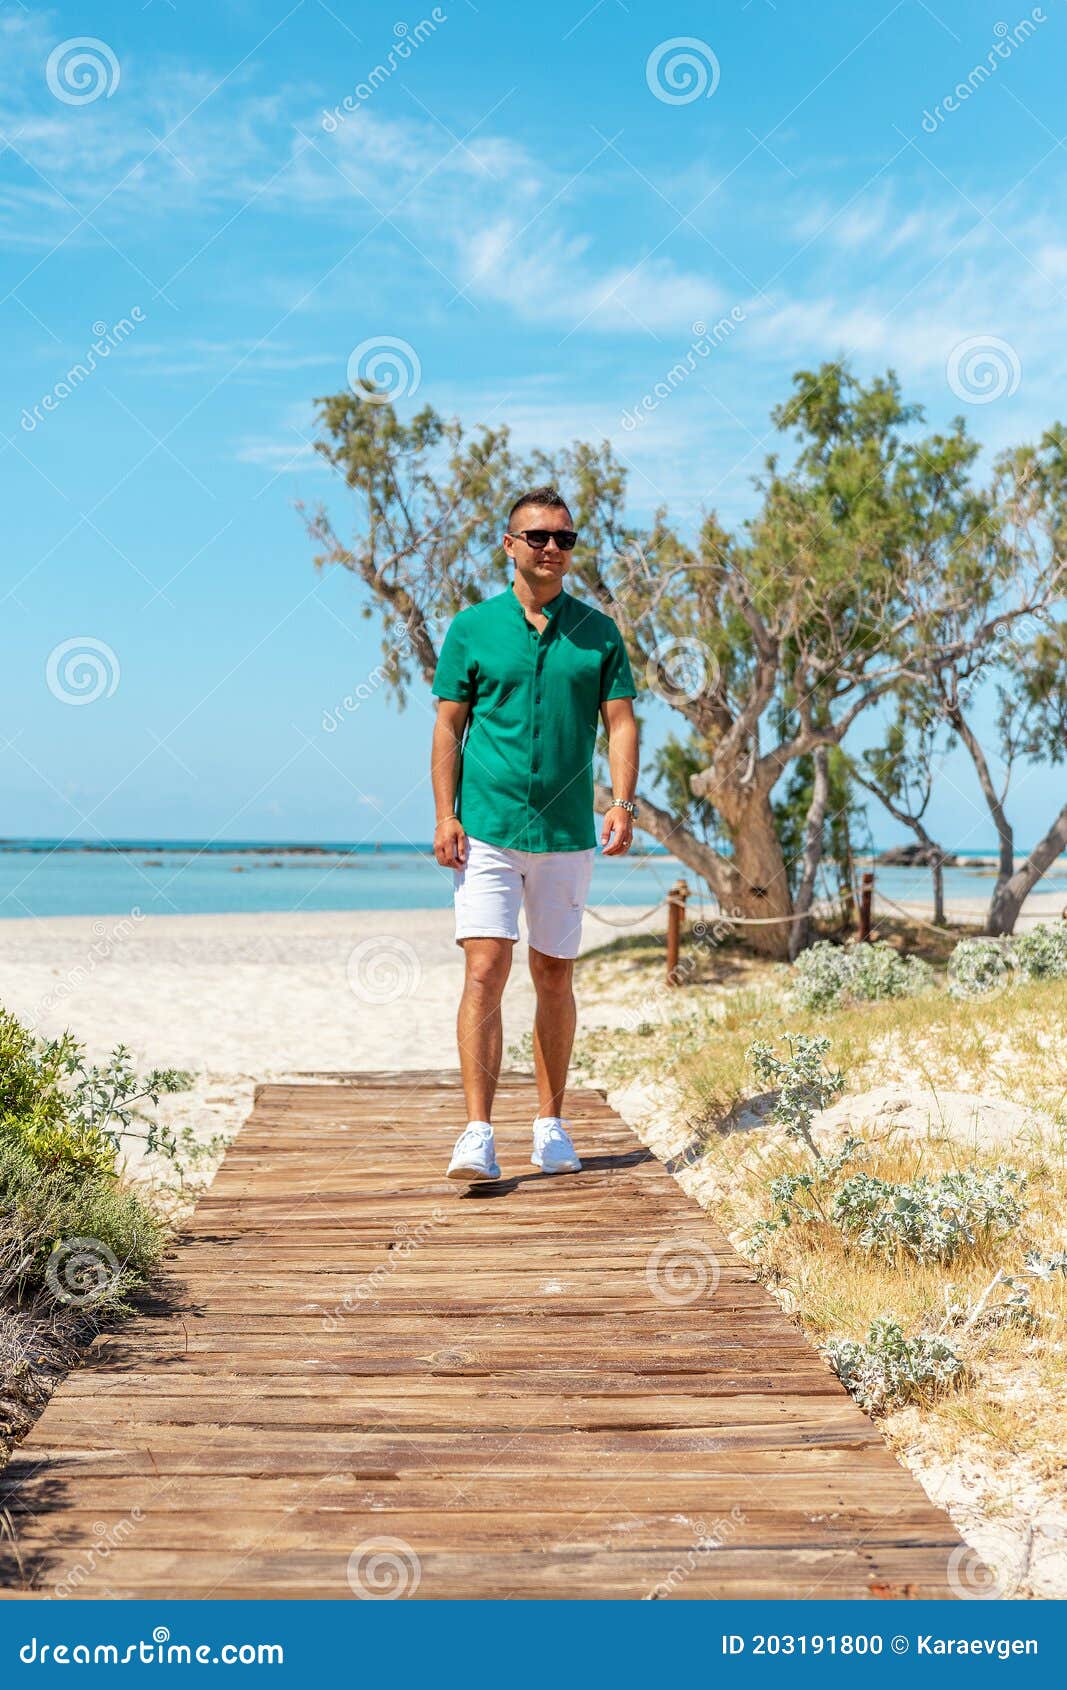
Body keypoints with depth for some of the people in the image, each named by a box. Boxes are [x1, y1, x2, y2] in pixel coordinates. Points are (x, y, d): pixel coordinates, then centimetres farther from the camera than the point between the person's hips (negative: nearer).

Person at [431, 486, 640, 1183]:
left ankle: (550, 1124, 22)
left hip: (568, 834, 2)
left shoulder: (599, 632, 8)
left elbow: (621, 721, 4)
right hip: (487, 830, -2)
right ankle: (478, 1134, -13)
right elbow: (449, 727, 4)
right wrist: (445, 816, -5)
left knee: (555, 976, 10)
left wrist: (623, 802, -10)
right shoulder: (472, 628, 4)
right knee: (485, 971, -12)